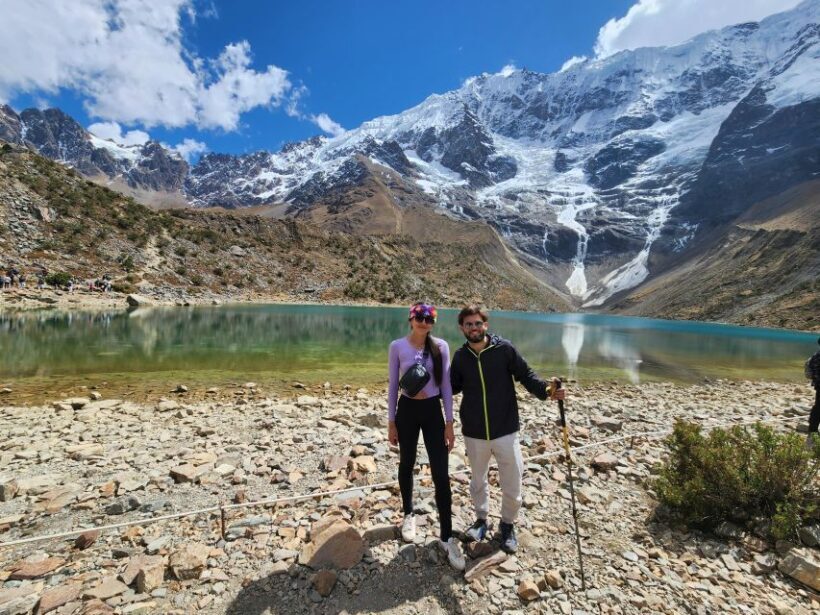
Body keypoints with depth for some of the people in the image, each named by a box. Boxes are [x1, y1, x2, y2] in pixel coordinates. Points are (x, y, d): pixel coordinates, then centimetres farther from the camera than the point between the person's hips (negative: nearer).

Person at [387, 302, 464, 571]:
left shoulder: (441, 346, -5)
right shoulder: (397, 346, -7)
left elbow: (446, 386, -1)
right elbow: (392, 386, -1)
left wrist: (449, 423, -2)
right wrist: (391, 422, 0)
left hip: (433, 411, 0)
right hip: (407, 410, 0)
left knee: (441, 474, -1)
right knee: (407, 464, 18)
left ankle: (447, 536, 14)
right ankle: (409, 514, 43)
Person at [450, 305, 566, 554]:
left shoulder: (504, 349, -10)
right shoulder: (460, 356, -2)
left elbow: (526, 375, -5)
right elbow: (452, 386, 9)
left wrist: (546, 389, -21)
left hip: (505, 431, -2)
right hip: (474, 433, 2)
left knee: (512, 486, 8)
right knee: (478, 481, 20)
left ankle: (508, 524, 36)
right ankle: (481, 520, 45)